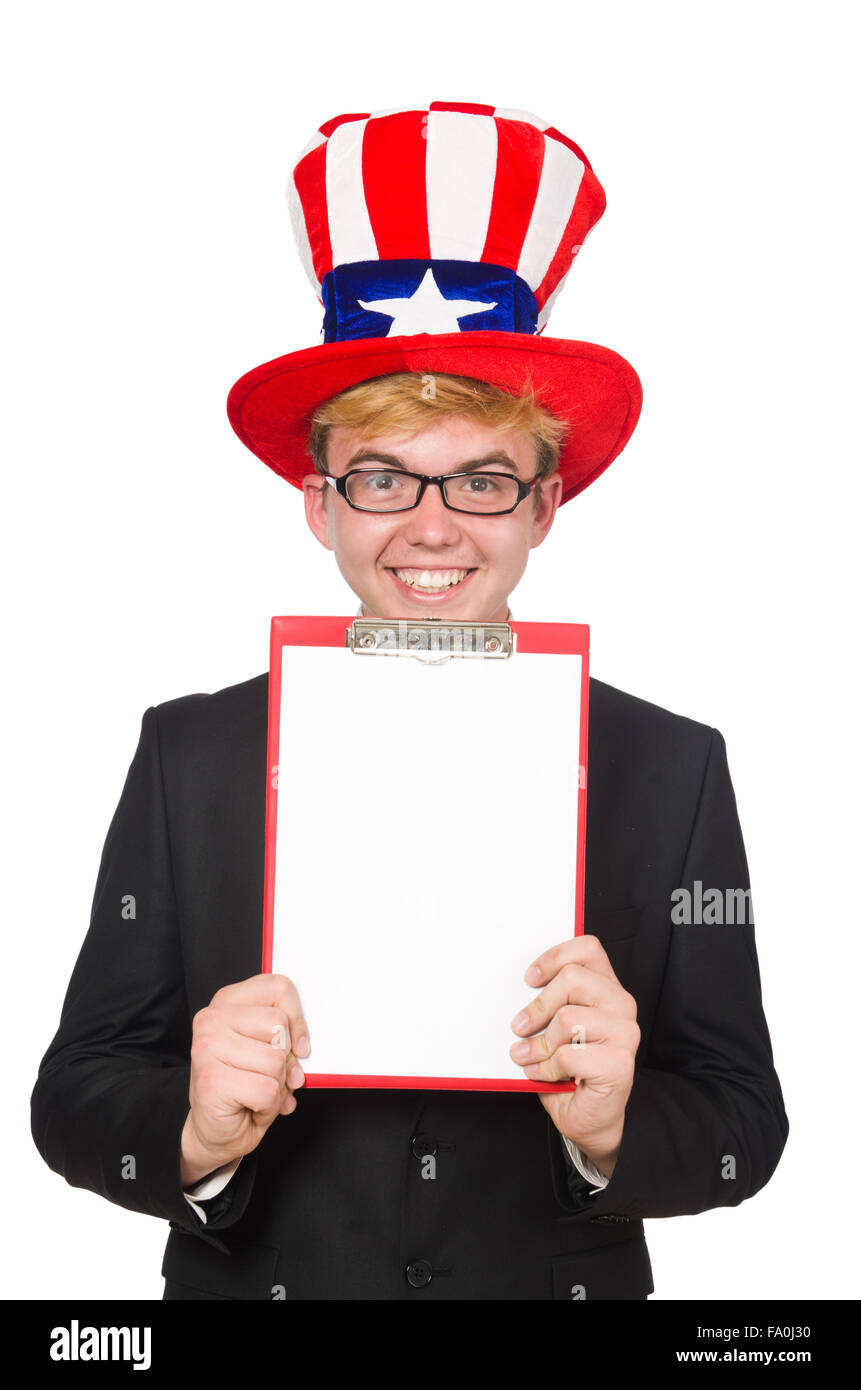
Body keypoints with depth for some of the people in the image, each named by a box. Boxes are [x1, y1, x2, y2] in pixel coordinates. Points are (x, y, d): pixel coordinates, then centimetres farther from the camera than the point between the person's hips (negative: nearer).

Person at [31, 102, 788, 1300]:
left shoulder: (670, 770, -10)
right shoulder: (189, 756, -10)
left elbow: (744, 1130, -8)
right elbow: (76, 1098, -8)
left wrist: (615, 1127, -26)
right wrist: (193, 1134, -27)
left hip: (570, 1278, 0)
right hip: (253, 1278, 0)